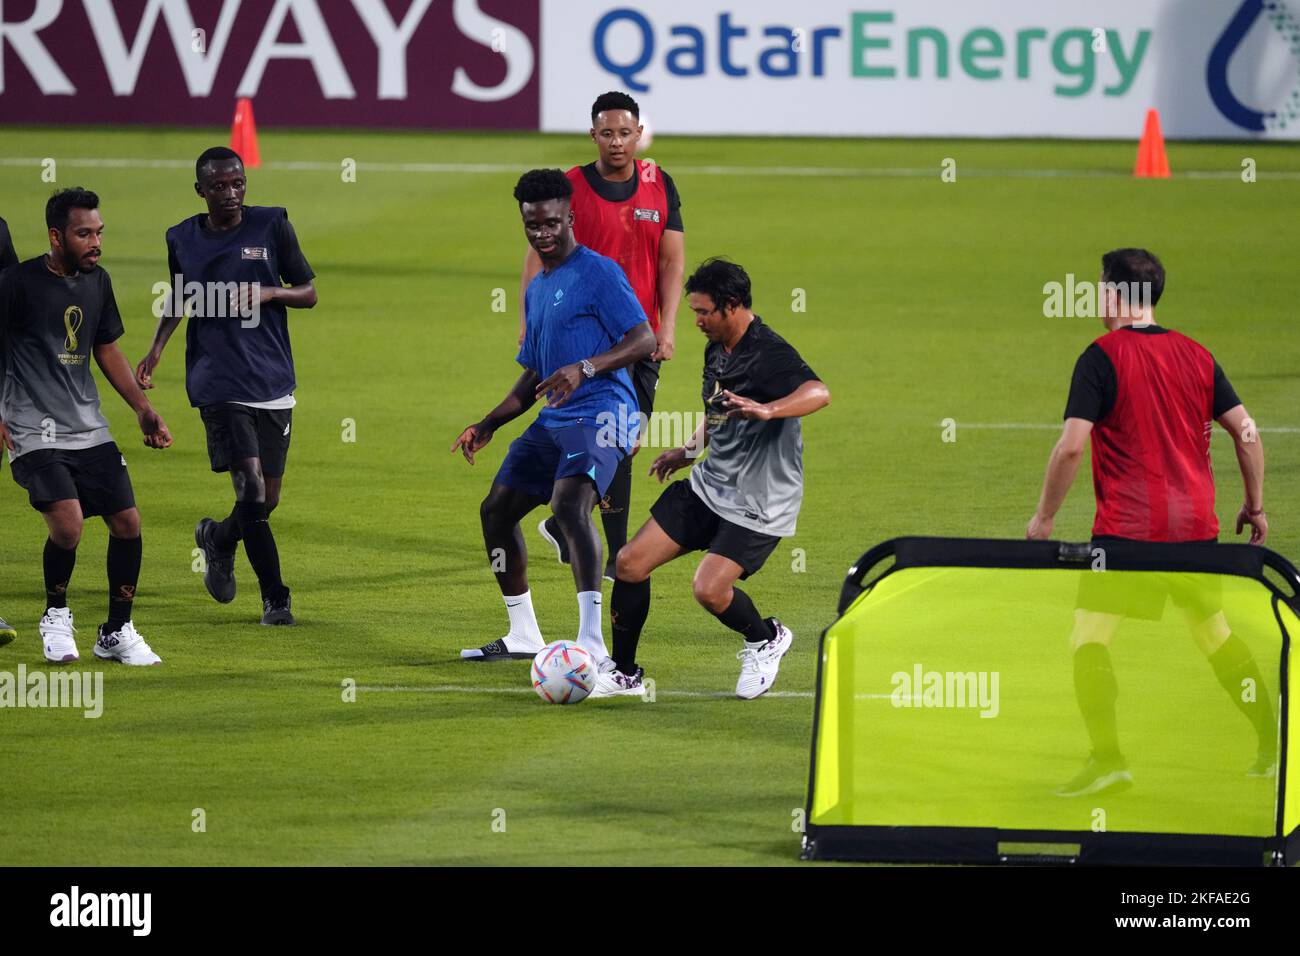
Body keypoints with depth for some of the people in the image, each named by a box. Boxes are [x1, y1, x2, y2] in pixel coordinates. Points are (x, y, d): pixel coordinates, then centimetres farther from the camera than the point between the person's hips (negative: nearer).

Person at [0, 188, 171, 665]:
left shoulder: (97, 281, 9)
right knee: (68, 522, -22)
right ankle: (56, 616, 5)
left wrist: (143, 409, 15)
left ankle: (118, 633, 16)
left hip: (88, 426, 6)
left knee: (127, 522, 0)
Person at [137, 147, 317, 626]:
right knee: (251, 490, -16)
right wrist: (157, 347, 6)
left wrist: (269, 292, -14)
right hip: (218, 384, -2)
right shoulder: (182, 239, 4)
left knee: (267, 499, 7)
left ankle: (218, 539, 39)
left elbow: (309, 294, 6)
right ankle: (275, 598, 0)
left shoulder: (271, 226, 0)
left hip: (273, 381, 2)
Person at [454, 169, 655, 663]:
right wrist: (487, 426, 19)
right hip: (554, 419, 10)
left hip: (600, 413, -10)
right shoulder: (536, 289, 21)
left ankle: (592, 642, -37)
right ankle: (522, 635, 25)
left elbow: (644, 339, -16)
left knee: (569, 505, -31)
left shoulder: (598, 272, -6)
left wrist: (585, 368, -28)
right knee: (496, 510, 12)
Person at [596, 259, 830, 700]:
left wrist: (766, 410, -56)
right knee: (630, 563, 1)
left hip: (757, 502, -8)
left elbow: (818, 393, -41)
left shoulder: (769, 354, -22)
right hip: (708, 484, 8)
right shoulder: (716, 350, 7)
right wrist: (689, 449, 25)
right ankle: (624, 673, 16)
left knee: (710, 589, -21)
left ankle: (766, 639, 12)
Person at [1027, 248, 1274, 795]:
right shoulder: (1195, 355, 8)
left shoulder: (1103, 357, -9)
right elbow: (1247, 432, 8)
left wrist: (1044, 516, -5)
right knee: (1214, 632, 20)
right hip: (1196, 524, 6)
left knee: (1088, 638, -4)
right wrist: (1255, 506, 18)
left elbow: (1071, 446, -16)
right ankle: (1273, 745, 22)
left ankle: (1107, 760, -15)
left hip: (1127, 528, -6)